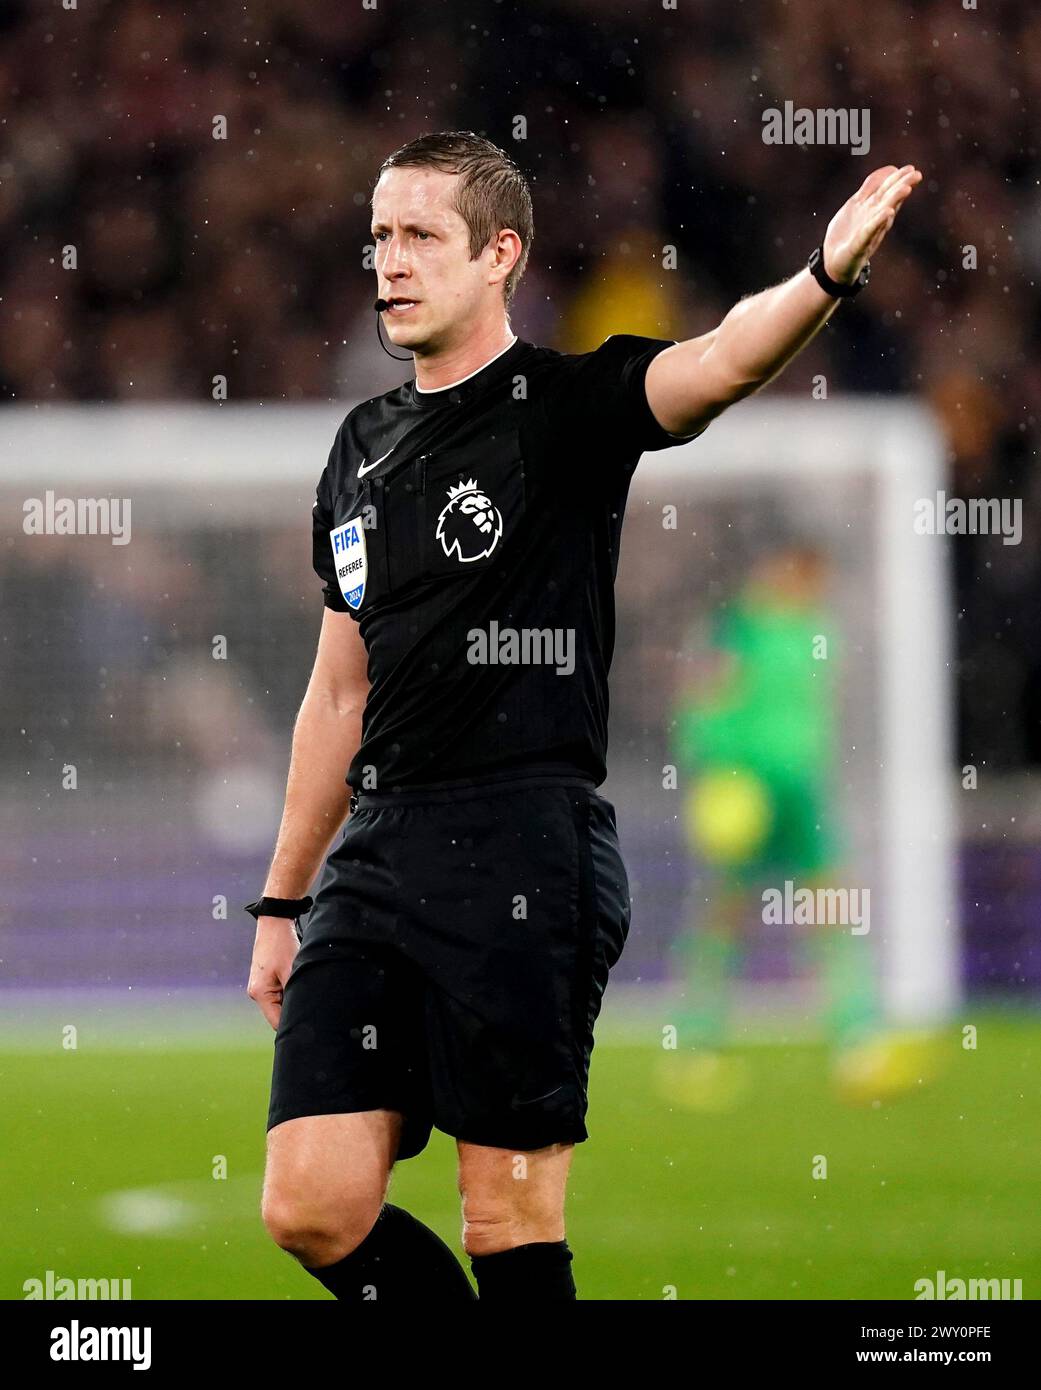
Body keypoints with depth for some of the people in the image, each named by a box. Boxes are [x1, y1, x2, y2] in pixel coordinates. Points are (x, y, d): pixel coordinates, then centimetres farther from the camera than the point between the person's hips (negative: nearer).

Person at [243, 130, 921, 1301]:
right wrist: (280, 905, 25)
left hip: (524, 856, -6)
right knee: (312, 1205, -2)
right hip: (374, 853, 6)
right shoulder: (362, 448, 18)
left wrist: (826, 275, -44)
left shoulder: (566, 405, -1)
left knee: (510, 1221, -5)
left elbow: (718, 363, -23)